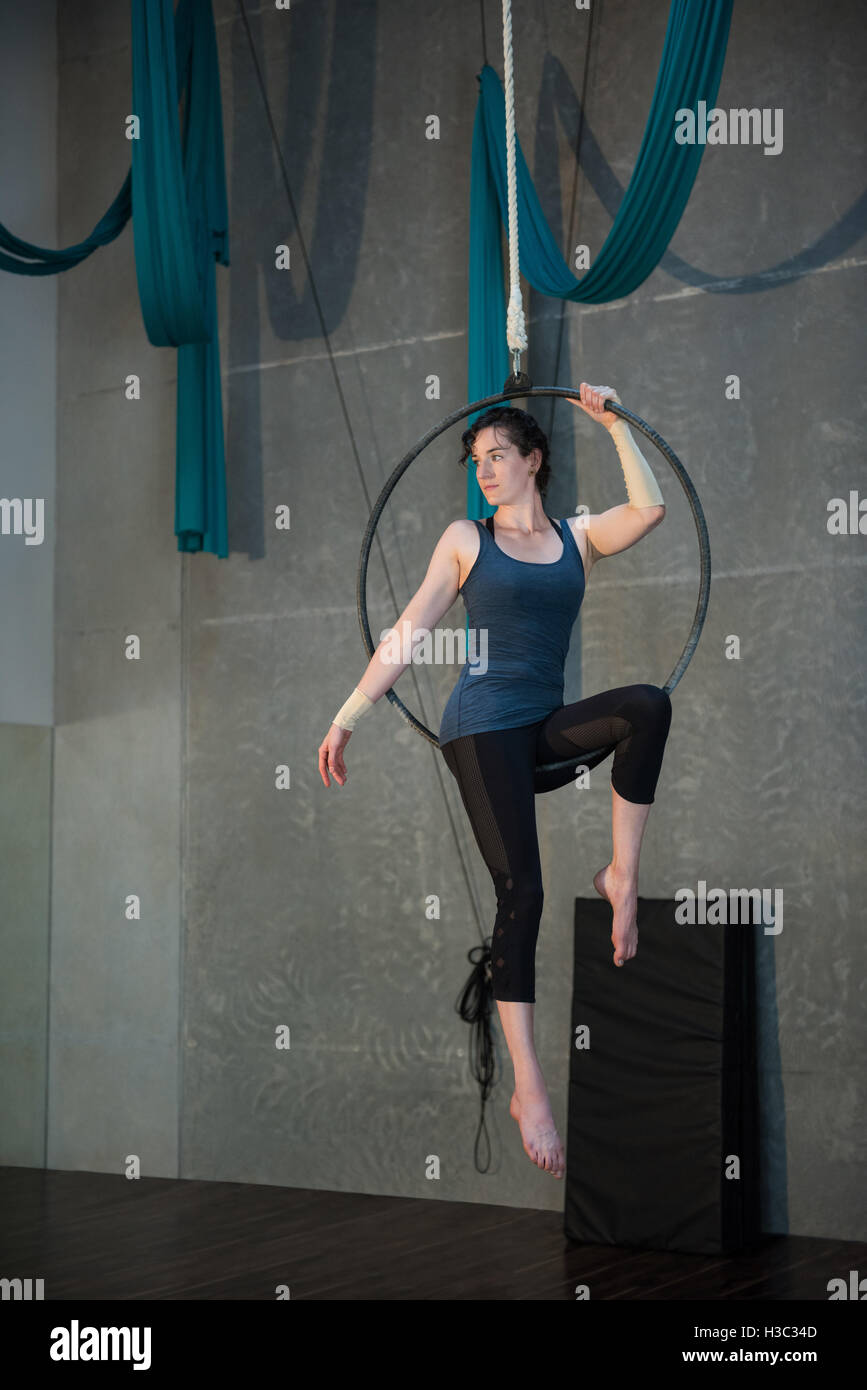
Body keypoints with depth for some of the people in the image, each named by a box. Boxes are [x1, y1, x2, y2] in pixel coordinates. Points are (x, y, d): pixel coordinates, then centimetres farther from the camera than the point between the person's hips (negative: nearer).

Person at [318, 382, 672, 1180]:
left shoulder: (577, 537, 13)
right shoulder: (466, 540, 9)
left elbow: (651, 509, -5)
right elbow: (409, 634, 6)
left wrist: (613, 422, 0)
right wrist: (348, 716, 1)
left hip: (549, 725, 3)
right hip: (484, 725, -3)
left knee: (649, 705, -28)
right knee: (521, 891, -14)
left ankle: (622, 877, -19)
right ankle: (529, 1091, -13)